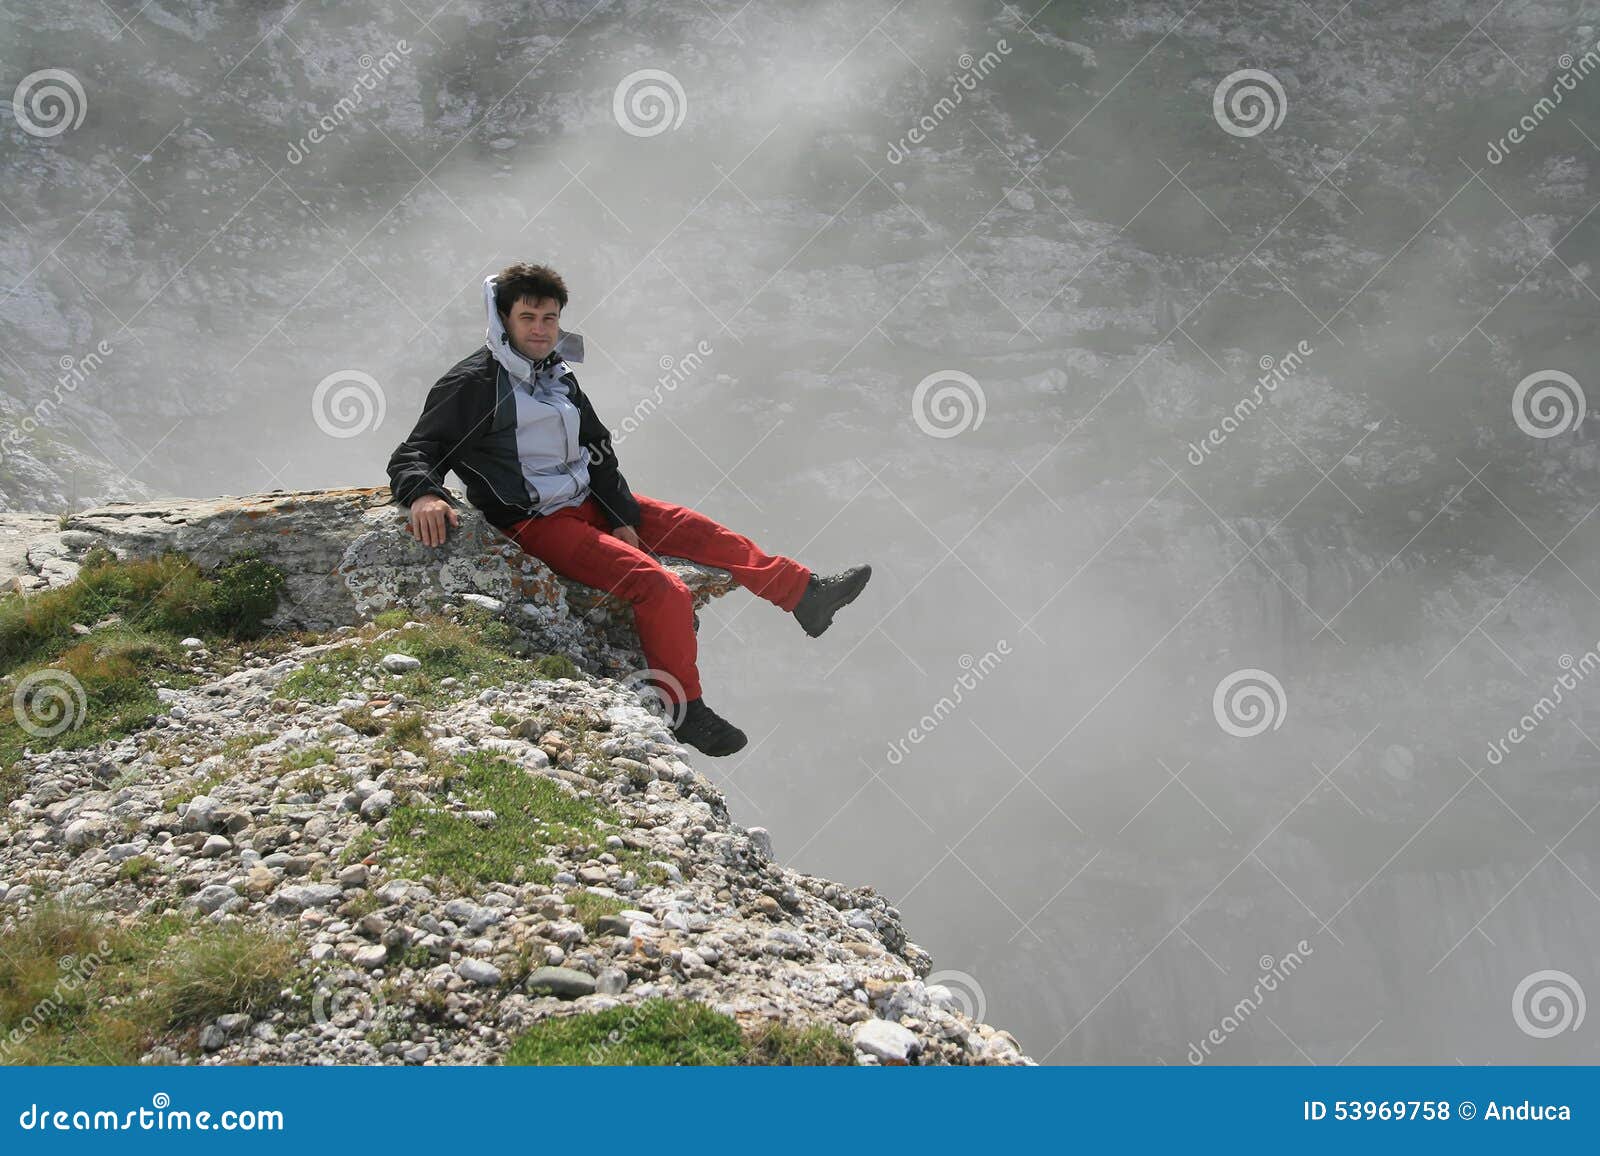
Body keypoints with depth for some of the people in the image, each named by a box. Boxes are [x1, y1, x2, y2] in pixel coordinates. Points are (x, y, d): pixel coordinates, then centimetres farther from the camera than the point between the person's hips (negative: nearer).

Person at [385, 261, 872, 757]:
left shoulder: (558, 374, 10)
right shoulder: (473, 383, -13)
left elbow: (597, 452, 14)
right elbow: (413, 456, -17)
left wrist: (623, 517, 2)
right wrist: (424, 495, -40)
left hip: (589, 502, 8)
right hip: (537, 524, -8)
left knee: (699, 530, 9)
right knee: (665, 591, -22)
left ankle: (807, 593, 26)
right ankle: (681, 711, -7)